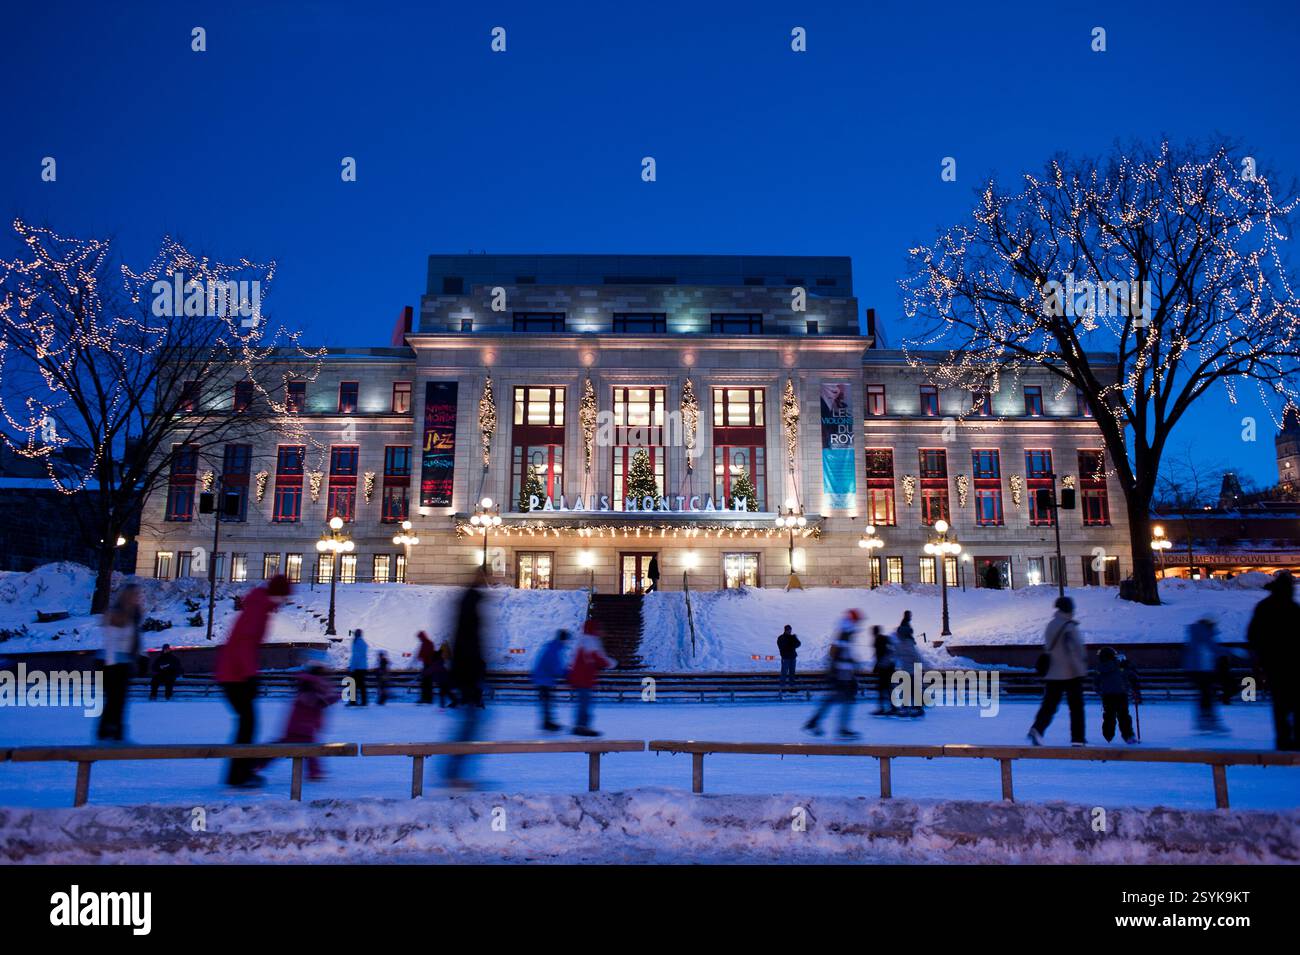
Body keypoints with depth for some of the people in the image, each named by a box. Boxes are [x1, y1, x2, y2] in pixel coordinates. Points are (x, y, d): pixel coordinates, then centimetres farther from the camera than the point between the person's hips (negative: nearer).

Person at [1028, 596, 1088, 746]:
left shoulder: (1050, 625, 11)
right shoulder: (1069, 627, -12)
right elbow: (1076, 649, -19)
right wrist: (1081, 668, -13)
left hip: (1053, 673, 6)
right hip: (1071, 673, -6)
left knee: (1049, 704, 4)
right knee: (1076, 707, 7)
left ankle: (1037, 729, -17)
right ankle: (1078, 739, 11)